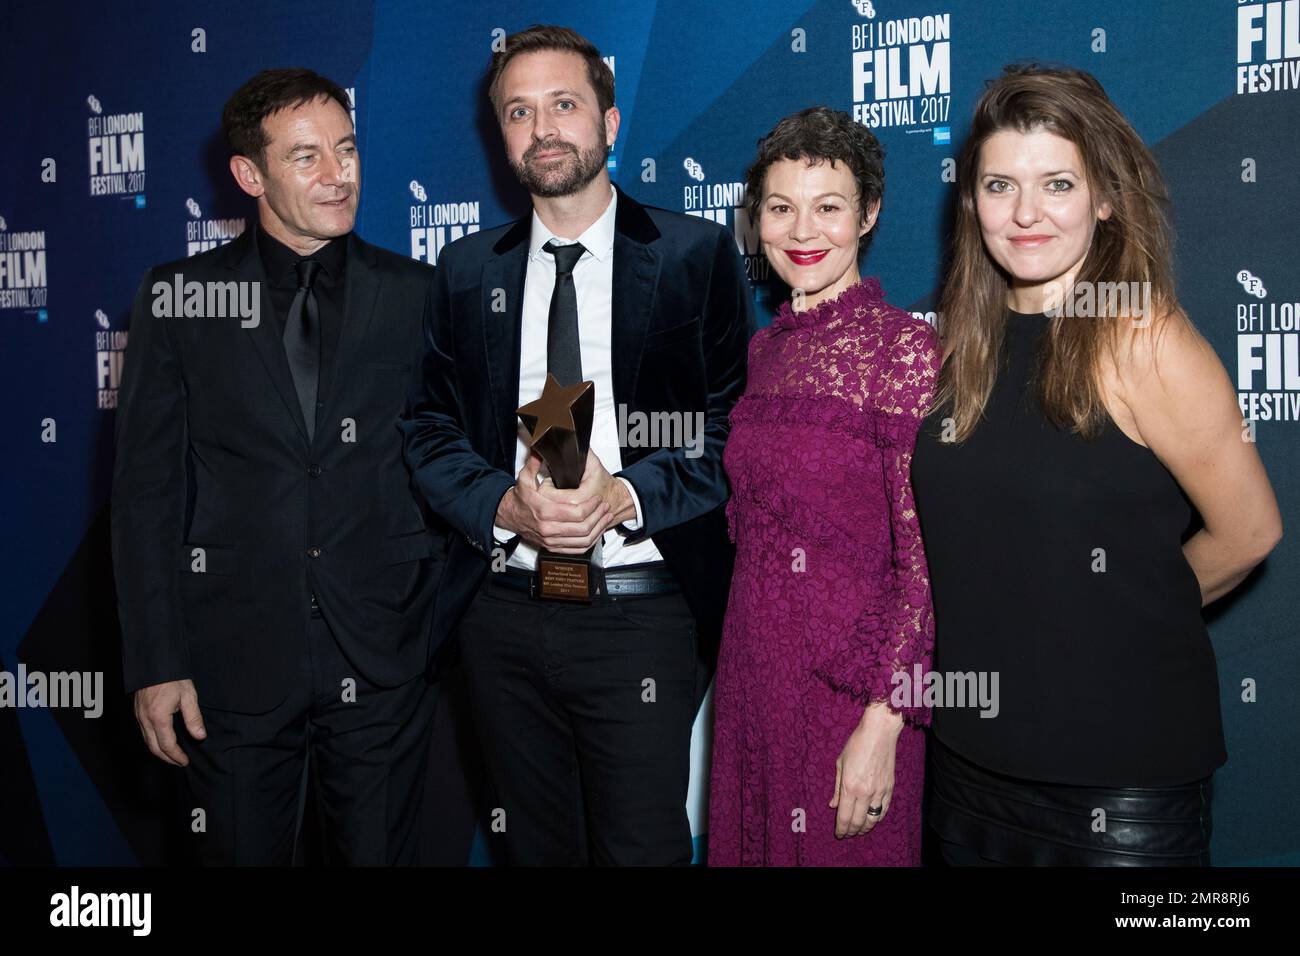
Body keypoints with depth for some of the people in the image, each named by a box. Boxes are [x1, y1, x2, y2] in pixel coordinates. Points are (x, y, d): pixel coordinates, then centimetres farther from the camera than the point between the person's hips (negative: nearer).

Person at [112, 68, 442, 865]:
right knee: (243, 853, 12)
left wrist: (444, 621, 0)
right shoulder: (180, 298, 1)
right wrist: (155, 665, -5)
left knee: (380, 851, 11)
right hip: (236, 658, 0)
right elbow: (147, 490, 0)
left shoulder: (414, 293, 3)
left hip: (384, 659, 1)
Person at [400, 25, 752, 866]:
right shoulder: (468, 270, 10)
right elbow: (430, 430, 7)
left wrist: (626, 495, -18)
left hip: (644, 614, -3)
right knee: (536, 847, 16)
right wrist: (503, 504, -12)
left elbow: (738, 425, -3)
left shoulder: (697, 254, 0)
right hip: (503, 610, 3)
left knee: (643, 846, 4)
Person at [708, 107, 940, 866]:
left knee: (842, 850, 9)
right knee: (752, 843, 18)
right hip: (752, 674, 6)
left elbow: (928, 561, -16)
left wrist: (883, 721, -19)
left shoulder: (905, 347, -13)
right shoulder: (767, 348, 7)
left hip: (850, 689, -6)